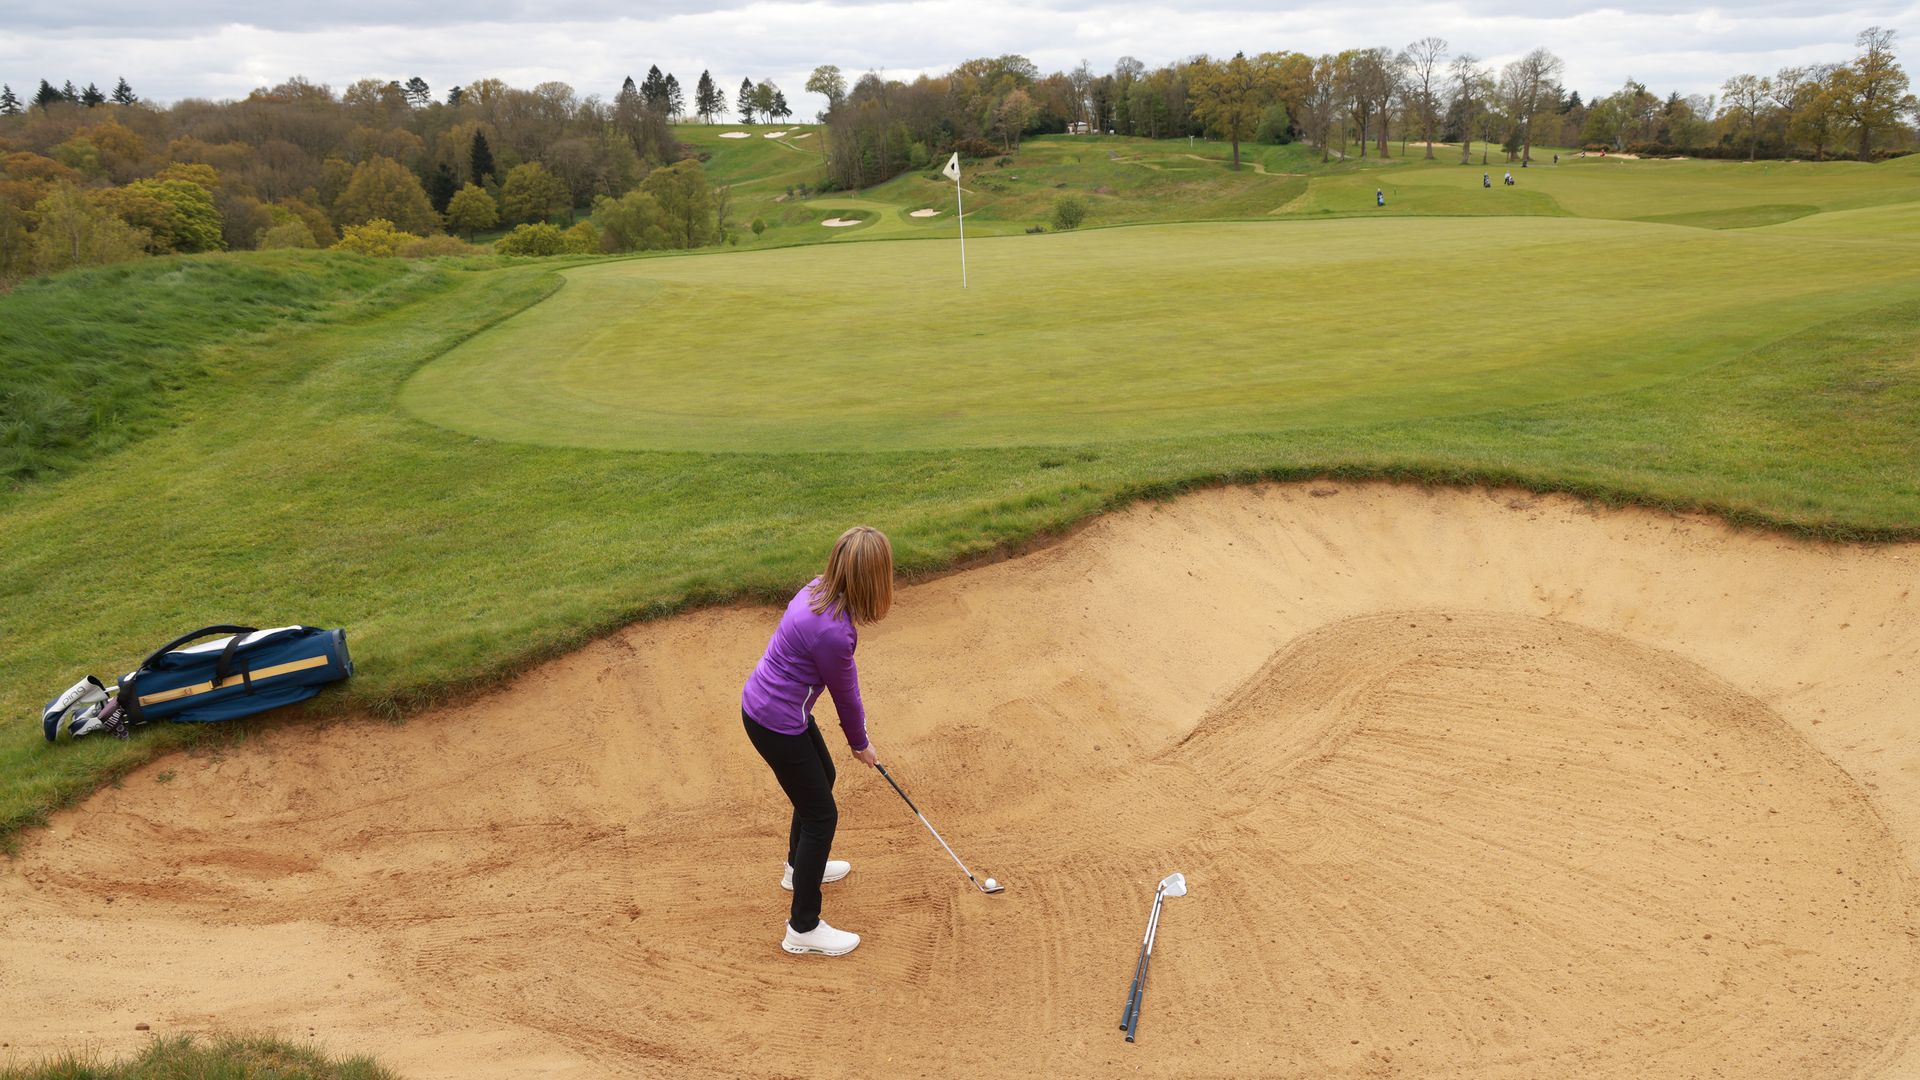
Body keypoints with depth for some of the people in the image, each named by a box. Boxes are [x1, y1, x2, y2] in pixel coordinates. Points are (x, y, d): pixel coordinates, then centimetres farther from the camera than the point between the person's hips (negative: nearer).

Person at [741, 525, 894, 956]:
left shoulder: (819, 591, -5)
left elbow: (845, 675, 4)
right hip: (776, 724, -10)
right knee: (821, 814, 3)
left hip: (764, 702, 10)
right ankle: (803, 928, 16)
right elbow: (845, 693, -14)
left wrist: (858, 733, 10)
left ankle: (800, 866, 53)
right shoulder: (832, 631, -32)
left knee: (822, 776, 29)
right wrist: (860, 743, 4)